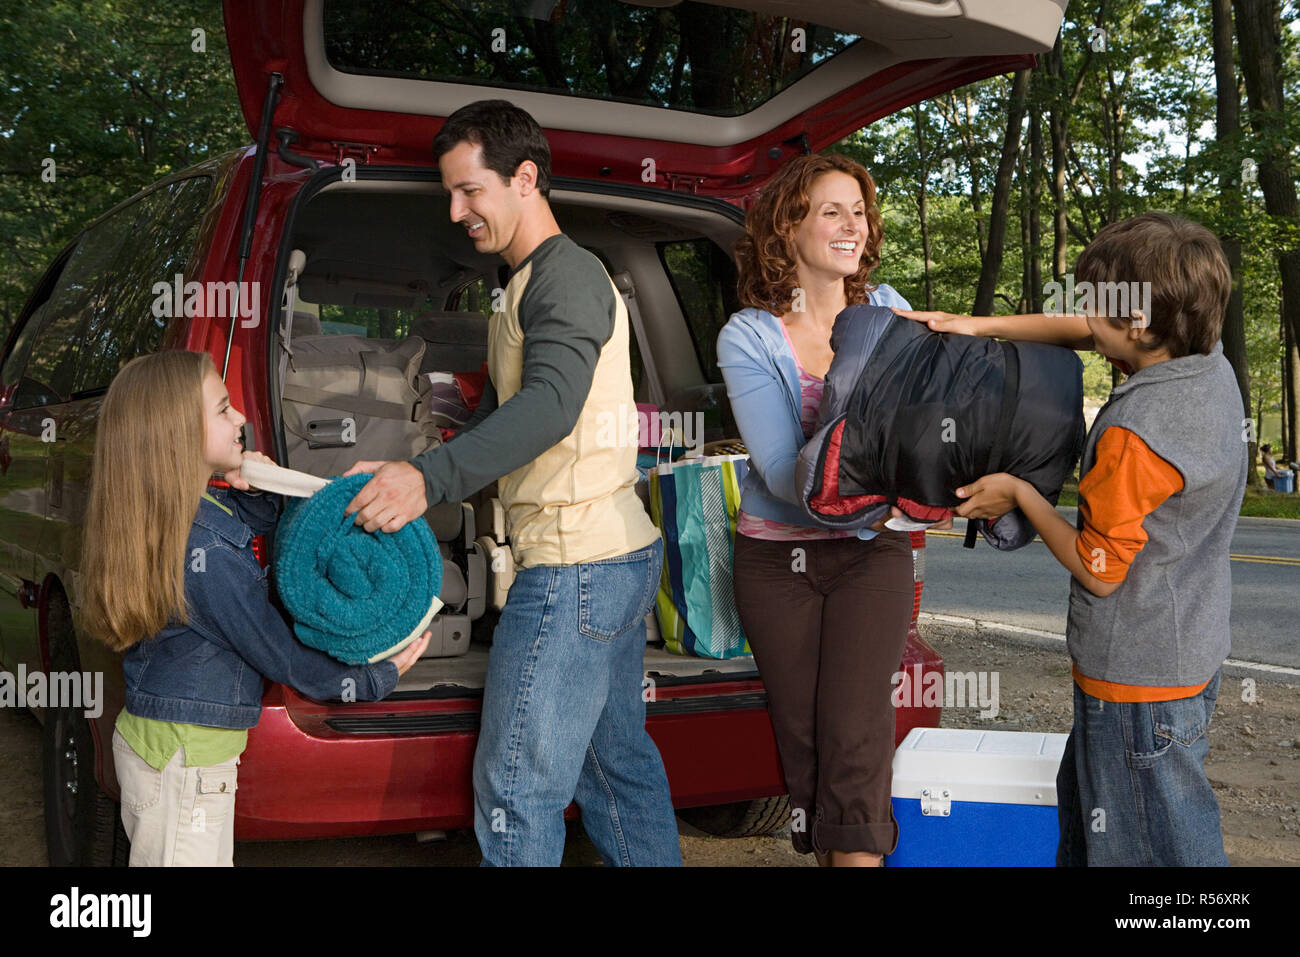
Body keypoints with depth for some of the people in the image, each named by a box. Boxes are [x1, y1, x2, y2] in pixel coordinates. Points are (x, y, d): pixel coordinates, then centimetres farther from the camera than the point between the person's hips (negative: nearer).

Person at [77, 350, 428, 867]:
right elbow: (280, 657, -17)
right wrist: (381, 676, -6)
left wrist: (260, 492, 1)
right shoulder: (203, 552, -25)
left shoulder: (160, 519, 3)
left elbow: (243, 530, 23)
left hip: (146, 739, 9)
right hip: (182, 764, -9)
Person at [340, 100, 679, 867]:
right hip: (620, 554, 11)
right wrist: (410, 487, 12)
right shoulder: (533, 284, 21)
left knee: (517, 789, -6)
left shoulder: (565, 273, -12)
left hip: (576, 571, -11)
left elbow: (550, 404, -29)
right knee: (619, 761, 18)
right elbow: (499, 416, 22)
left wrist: (431, 478, -39)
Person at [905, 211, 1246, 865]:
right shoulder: (1212, 364, -2)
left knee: (1159, 847, 4)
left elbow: (1098, 572, -19)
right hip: (1191, 654, 10)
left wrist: (1020, 494, -8)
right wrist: (979, 326, 5)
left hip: (1139, 682, -10)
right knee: (1083, 813, 23)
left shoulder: (1135, 433, -29)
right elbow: (1079, 332, 13)